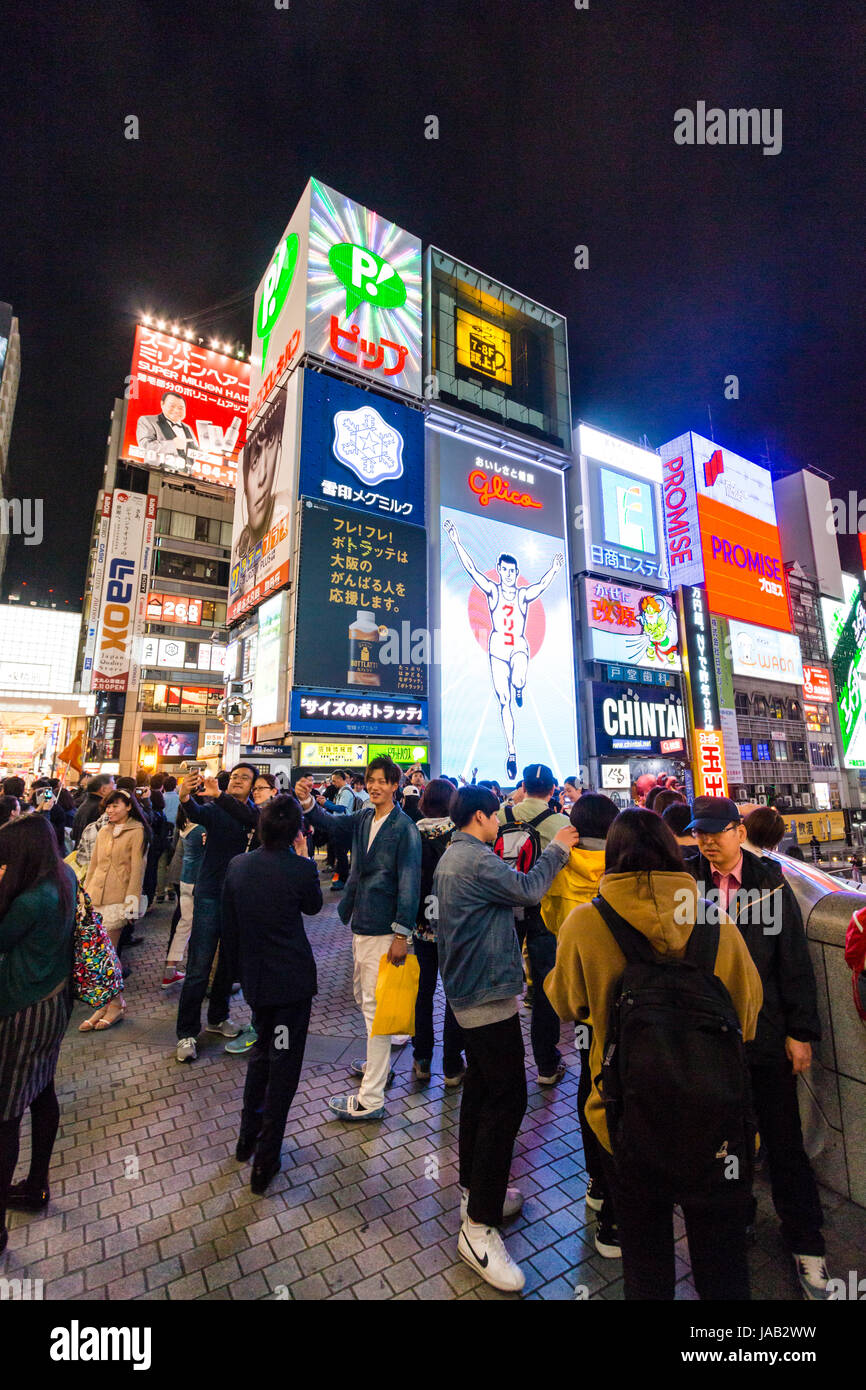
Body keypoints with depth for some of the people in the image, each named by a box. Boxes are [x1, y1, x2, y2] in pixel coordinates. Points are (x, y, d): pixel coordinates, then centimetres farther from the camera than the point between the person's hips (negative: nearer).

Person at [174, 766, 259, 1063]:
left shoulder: (255, 813, 0)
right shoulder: (214, 809, -1)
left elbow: (247, 817, -24)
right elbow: (196, 814, -24)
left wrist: (219, 795, -37)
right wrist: (185, 799, -46)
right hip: (210, 896, -2)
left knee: (229, 963, 17)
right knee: (198, 968, 0)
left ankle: (217, 1017, 36)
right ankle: (187, 1033, 15)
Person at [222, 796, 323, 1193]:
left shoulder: (237, 865, -7)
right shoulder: (301, 869, -23)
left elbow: (228, 924, 3)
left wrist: (238, 967, 16)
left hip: (254, 977, 6)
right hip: (292, 978, -5)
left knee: (261, 1051, 28)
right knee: (283, 1064, 12)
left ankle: (247, 1138, 42)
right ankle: (265, 1159, 23)